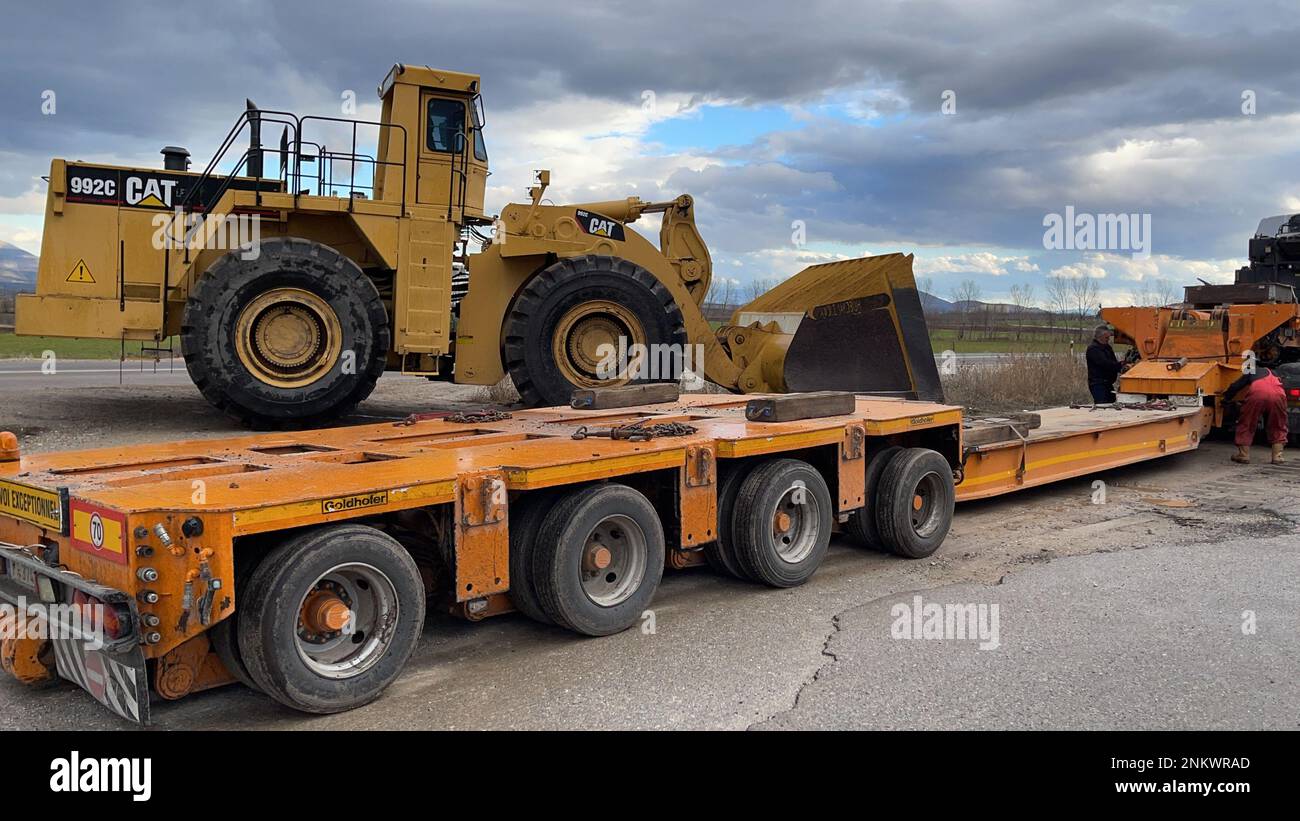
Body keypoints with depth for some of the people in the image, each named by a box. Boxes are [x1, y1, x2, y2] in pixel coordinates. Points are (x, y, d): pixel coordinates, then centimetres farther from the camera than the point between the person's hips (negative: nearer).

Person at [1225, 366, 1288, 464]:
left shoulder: (1250, 373, 32)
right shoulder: (1271, 372, 40)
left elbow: (1234, 387, 22)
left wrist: (1227, 397, 40)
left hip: (1257, 394, -2)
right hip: (1278, 394, 2)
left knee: (1246, 424, 15)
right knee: (1278, 427, 21)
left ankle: (1244, 455, 14)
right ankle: (1277, 457, 15)